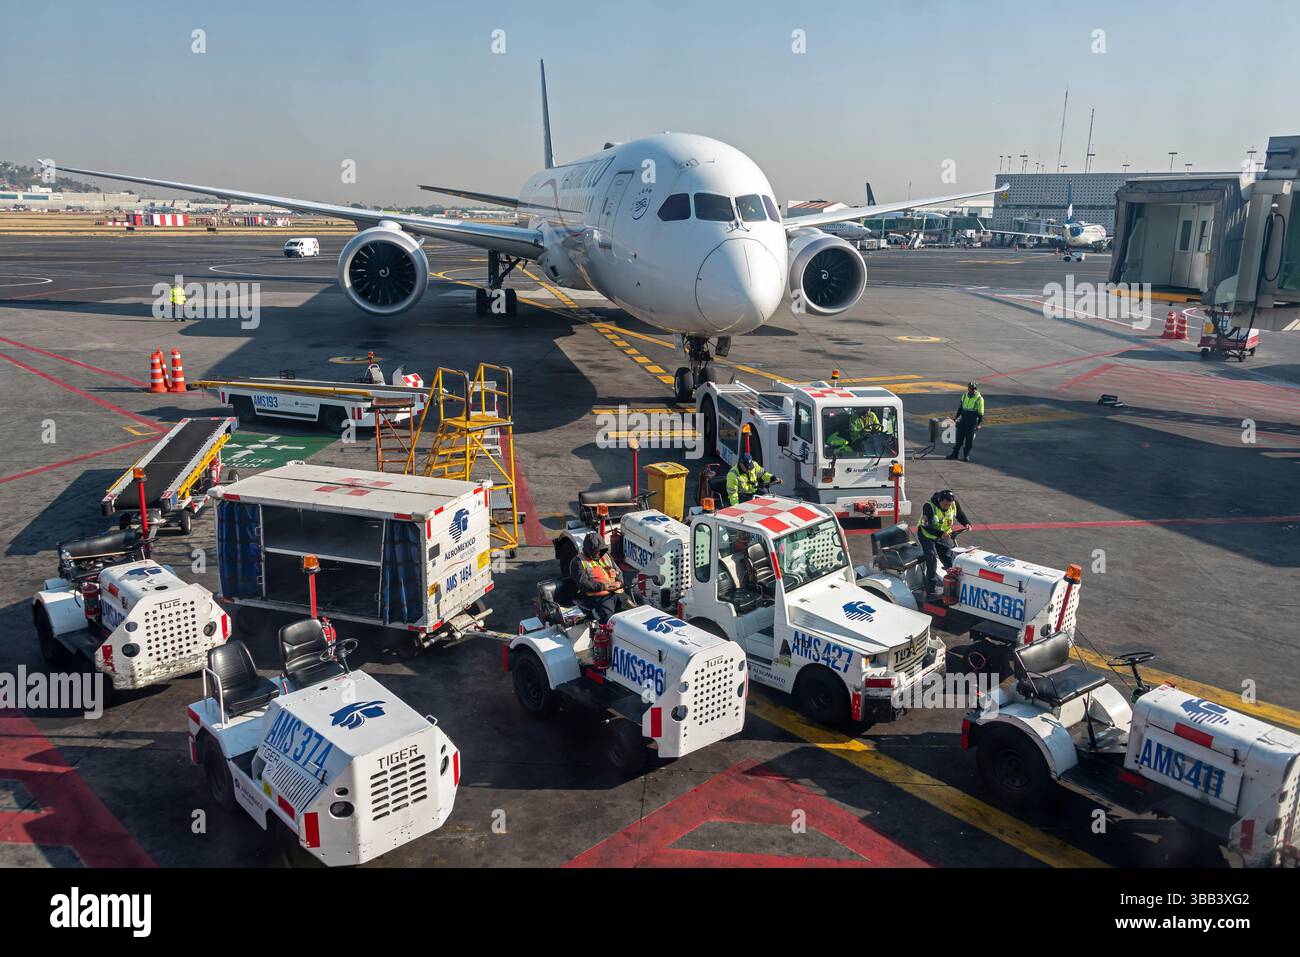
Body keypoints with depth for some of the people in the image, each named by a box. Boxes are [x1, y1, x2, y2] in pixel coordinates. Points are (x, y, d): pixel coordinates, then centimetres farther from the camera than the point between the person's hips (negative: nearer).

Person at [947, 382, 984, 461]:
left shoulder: (979, 398, -7)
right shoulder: (964, 396, 8)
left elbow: (981, 413, -7)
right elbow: (960, 408, 19)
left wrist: (979, 423, -11)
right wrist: (957, 418, 17)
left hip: (972, 422, -4)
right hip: (963, 420, 4)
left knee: (969, 440, 0)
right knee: (959, 437, 6)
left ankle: (966, 456, 8)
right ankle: (954, 453, 13)